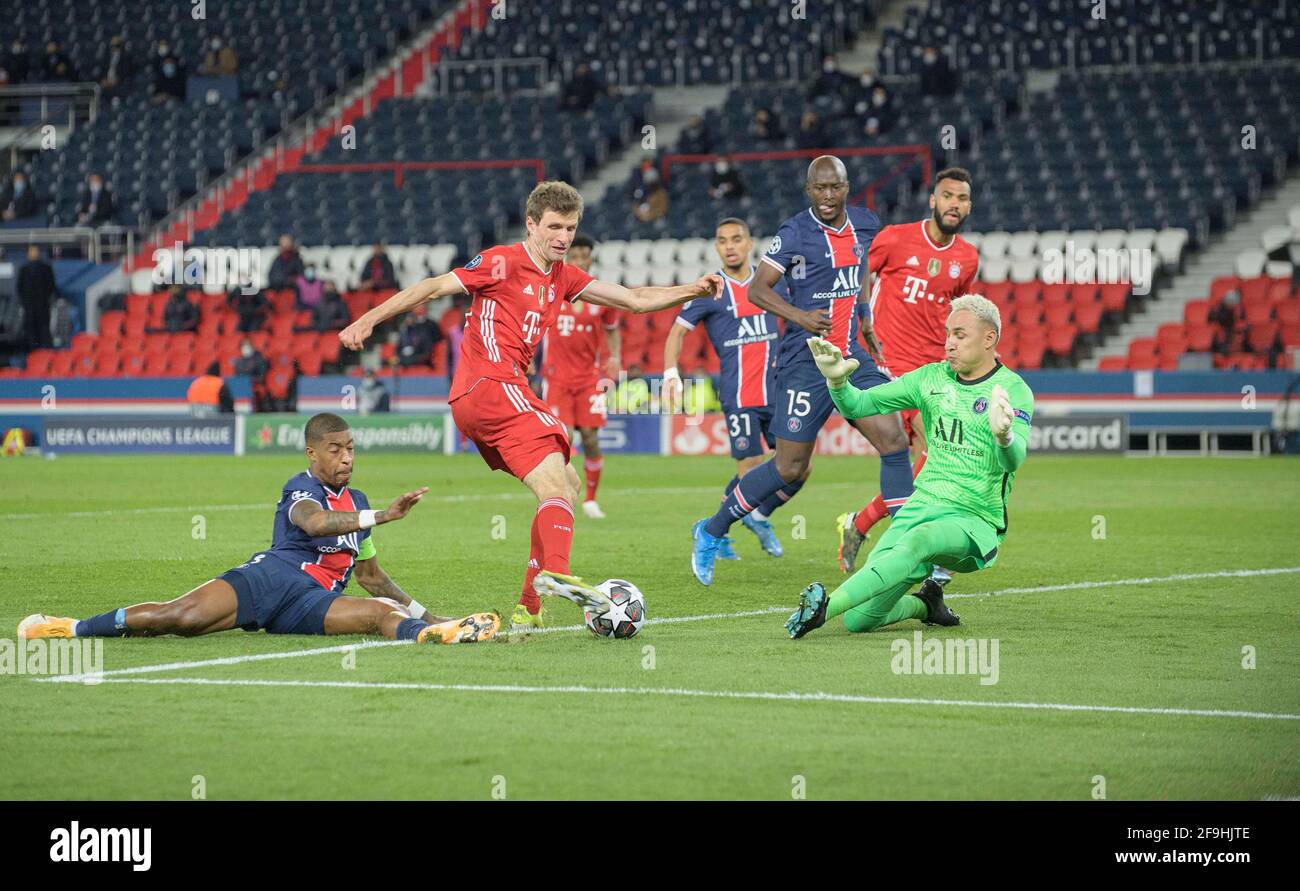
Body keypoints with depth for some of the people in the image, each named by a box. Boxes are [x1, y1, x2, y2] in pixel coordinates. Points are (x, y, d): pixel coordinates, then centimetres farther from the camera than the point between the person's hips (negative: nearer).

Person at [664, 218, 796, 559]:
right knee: (751, 472, -11)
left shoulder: (772, 281, 8)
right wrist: (671, 373, -13)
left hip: (777, 392, 4)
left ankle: (759, 517, 25)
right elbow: (678, 330, 0)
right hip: (739, 397, -4)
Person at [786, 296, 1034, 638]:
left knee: (919, 539, -41)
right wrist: (837, 381, -12)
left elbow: (1014, 459, -24)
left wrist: (1003, 436, -48)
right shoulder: (932, 377, 10)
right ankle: (925, 605, 25)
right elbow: (859, 405, 10)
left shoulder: (1014, 390, -6)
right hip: (923, 505, 6)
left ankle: (826, 605, -52)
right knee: (859, 619, -7)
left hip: (975, 522, -5)